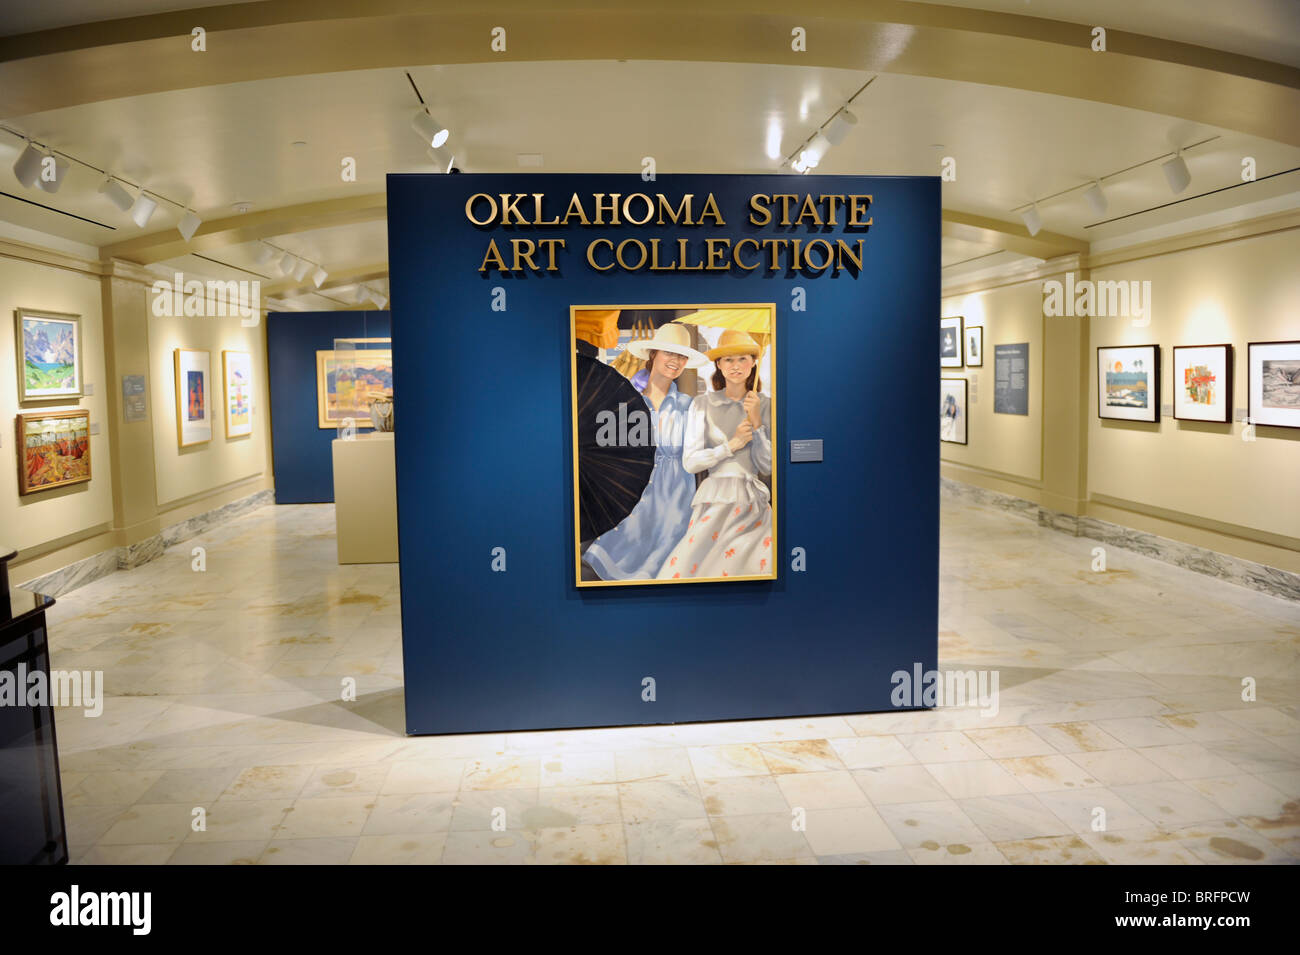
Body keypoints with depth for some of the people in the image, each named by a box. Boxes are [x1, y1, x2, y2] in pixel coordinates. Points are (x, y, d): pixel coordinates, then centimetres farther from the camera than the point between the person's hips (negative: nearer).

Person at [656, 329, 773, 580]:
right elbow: (690, 462, 0)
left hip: (753, 502, 2)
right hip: (715, 500, -1)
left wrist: (757, 422, -6)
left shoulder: (766, 405, 8)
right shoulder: (704, 404, 3)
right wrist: (732, 445, -8)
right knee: (692, 569, -18)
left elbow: (769, 467, 3)